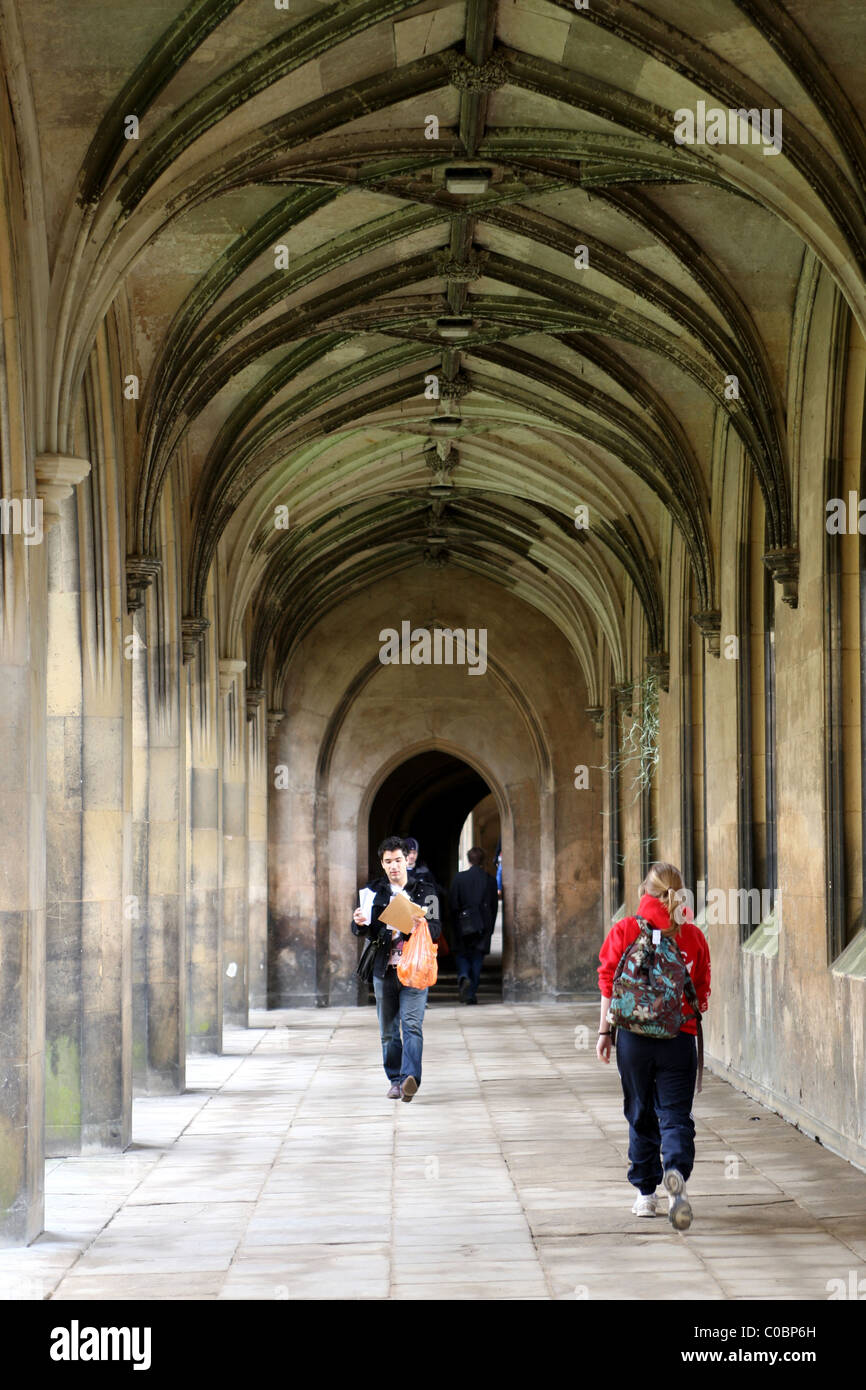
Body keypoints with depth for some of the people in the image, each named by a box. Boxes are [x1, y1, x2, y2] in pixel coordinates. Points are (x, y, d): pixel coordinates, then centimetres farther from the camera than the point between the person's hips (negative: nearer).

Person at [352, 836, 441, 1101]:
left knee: (412, 1024, -16)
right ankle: (395, 1080, 18)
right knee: (388, 1031, 7)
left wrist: (423, 926, -23)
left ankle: (410, 1078, -25)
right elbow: (362, 931, 8)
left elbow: (436, 929, 1)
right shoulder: (374, 890, 9)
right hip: (384, 969, 3)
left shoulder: (423, 890, 5)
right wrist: (359, 923, -17)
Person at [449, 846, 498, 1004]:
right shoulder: (490, 880, 1)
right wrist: (490, 927, 13)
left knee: (461, 955, 10)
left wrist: (456, 925, 6)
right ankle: (472, 993, 4)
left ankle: (463, 977, -20)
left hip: (463, 925, -1)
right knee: (477, 957, 7)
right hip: (483, 925, 1)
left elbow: (453, 904, -3)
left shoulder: (459, 878, -4)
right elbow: (494, 906, 5)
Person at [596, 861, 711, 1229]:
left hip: (634, 1036, 0)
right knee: (676, 1114, 1)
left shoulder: (624, 930, -2)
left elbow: (609, 984, 0)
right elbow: (702, 991, 7)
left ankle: (645, 1192, 18)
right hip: (680, 1037, 0)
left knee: (641, 1115, 13)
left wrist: (604, 1032, 6)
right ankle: (677, 1171, -27)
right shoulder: (693, 936, 1)